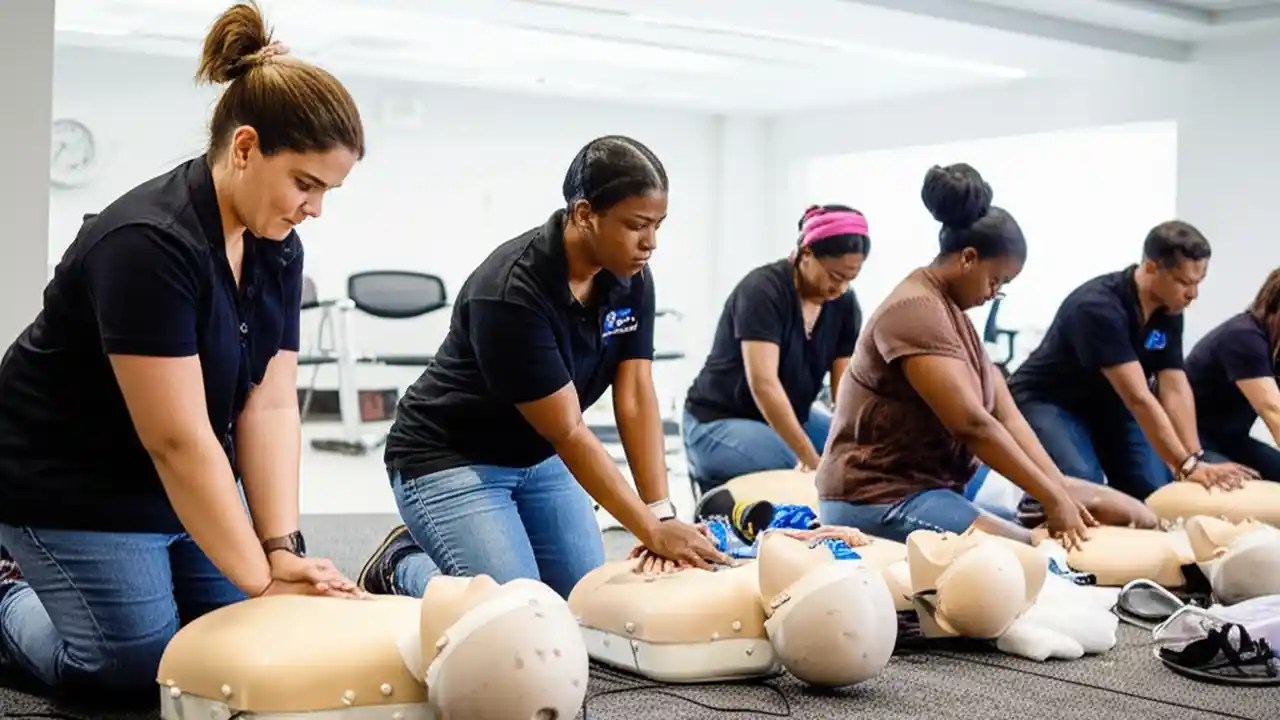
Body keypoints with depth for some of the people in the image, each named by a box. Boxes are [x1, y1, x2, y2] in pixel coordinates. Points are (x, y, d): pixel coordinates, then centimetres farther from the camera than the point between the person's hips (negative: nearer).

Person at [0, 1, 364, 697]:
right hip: (74, 488, -8)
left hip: (185, 482, 8)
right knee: (146, 664, -7)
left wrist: (283, 550, -18)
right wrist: (264, 583, -29)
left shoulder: (277, 249, -5)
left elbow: (270, 405, -8)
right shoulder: (149, 244, -30)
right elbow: (177, 439, -31)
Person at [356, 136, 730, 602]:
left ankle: (435, 552, 22)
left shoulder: (631, 279, -9)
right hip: (451, 461, -7)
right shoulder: (511, 291, -31)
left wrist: (662, 513, -22)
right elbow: (567, 430, -28)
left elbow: (635, 397, -12)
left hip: (539, 459, 8)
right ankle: (402, 568, 10)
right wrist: (652, 531, -29)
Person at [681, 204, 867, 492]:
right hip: (719, 422, -7)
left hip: (792, 418, 7)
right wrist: (811, 458, -36)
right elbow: (763, 383, -31)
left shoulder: (845, 304, -3)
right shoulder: (763, 290, -22)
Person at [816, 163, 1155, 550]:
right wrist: (1053, 500, -19)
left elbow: (1008, 417, 8)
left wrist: (1062, 491, -3)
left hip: (931, 485, 10)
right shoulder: (916, 310, -16)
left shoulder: (952, 312, 17)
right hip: (879, 497, -10)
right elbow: (972, 423, -23)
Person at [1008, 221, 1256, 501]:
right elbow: (1138, 398, -36)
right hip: (1047, 401, -7)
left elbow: (1175, 389, -12)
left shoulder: (1169, 312, -6)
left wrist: (1196, 459, -26)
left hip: (1105, 403, 8)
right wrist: (1187, 466, -38)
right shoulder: (1099, 308, -32)